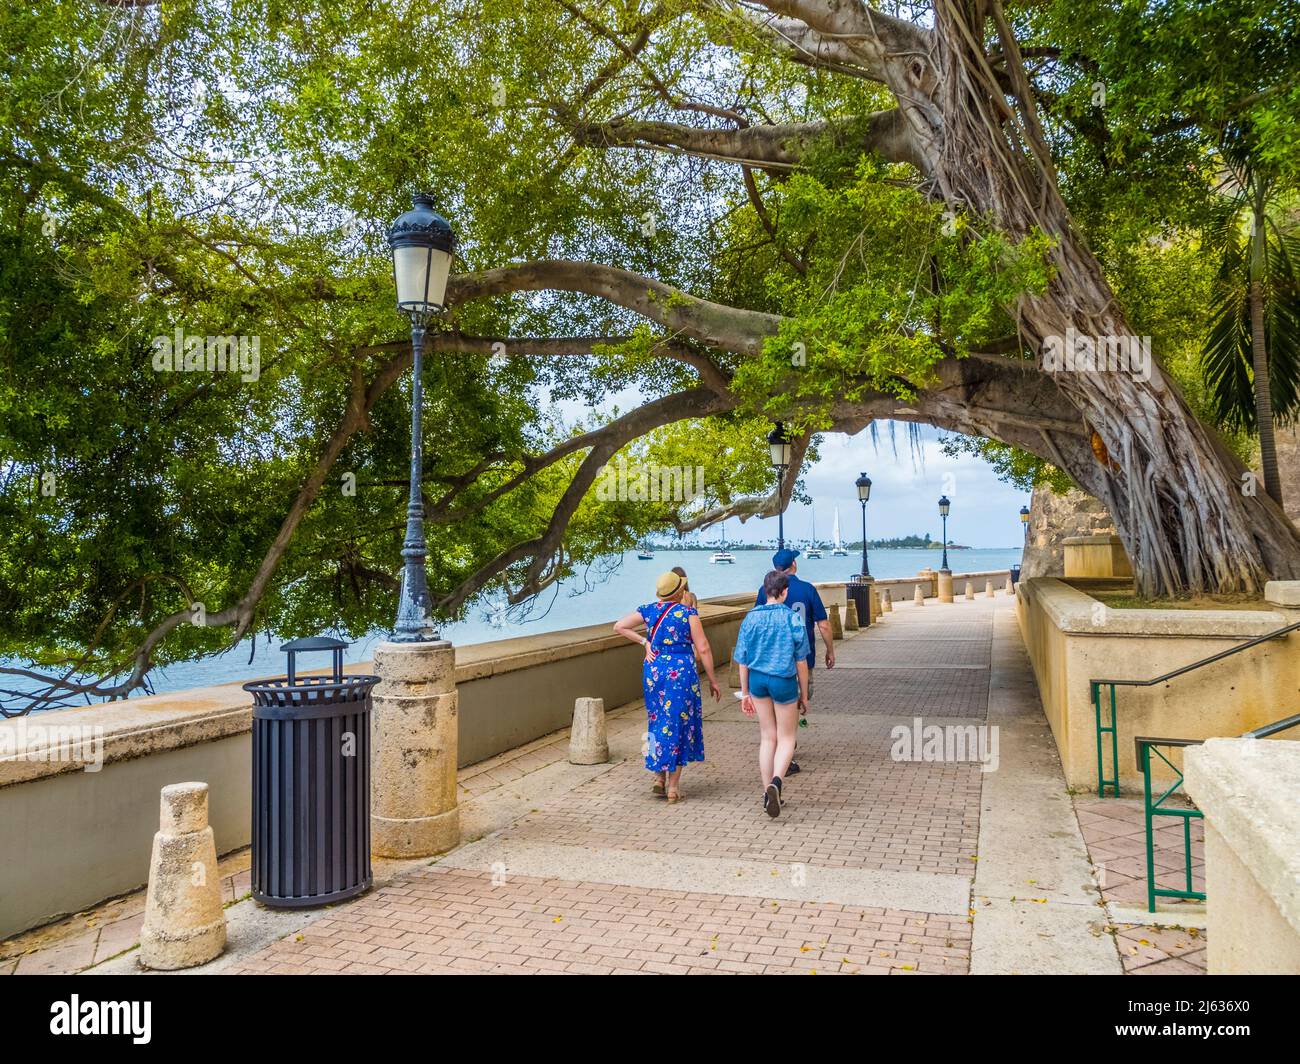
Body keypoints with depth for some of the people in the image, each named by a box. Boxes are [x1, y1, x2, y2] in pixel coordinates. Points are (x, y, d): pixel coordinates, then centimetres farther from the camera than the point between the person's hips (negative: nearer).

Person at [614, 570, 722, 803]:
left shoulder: (648, 610, 4)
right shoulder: (688, 612, -8)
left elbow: (619, 627, 6)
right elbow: (703, 649, -9)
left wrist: (644, 641, 6)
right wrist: (712, 680, -1)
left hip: (653, 670, 4)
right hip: (681, 670, -4)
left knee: (658, 722, 19)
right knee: (679, 724, 5)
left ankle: (659, 778, 21)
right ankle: (673, 786, 8)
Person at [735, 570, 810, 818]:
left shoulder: (751, 618, -2)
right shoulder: (792, 618, -10)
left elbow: (742, 660, 1)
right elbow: (801, 661, -6)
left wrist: (745, 692, 11)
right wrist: (804, 694, 5)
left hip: (757, 680, 3)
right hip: (784, 681, -3)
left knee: (767, 737, 16)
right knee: (786, 738, 10)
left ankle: (768, 793, 21)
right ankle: (775, 782, -16)